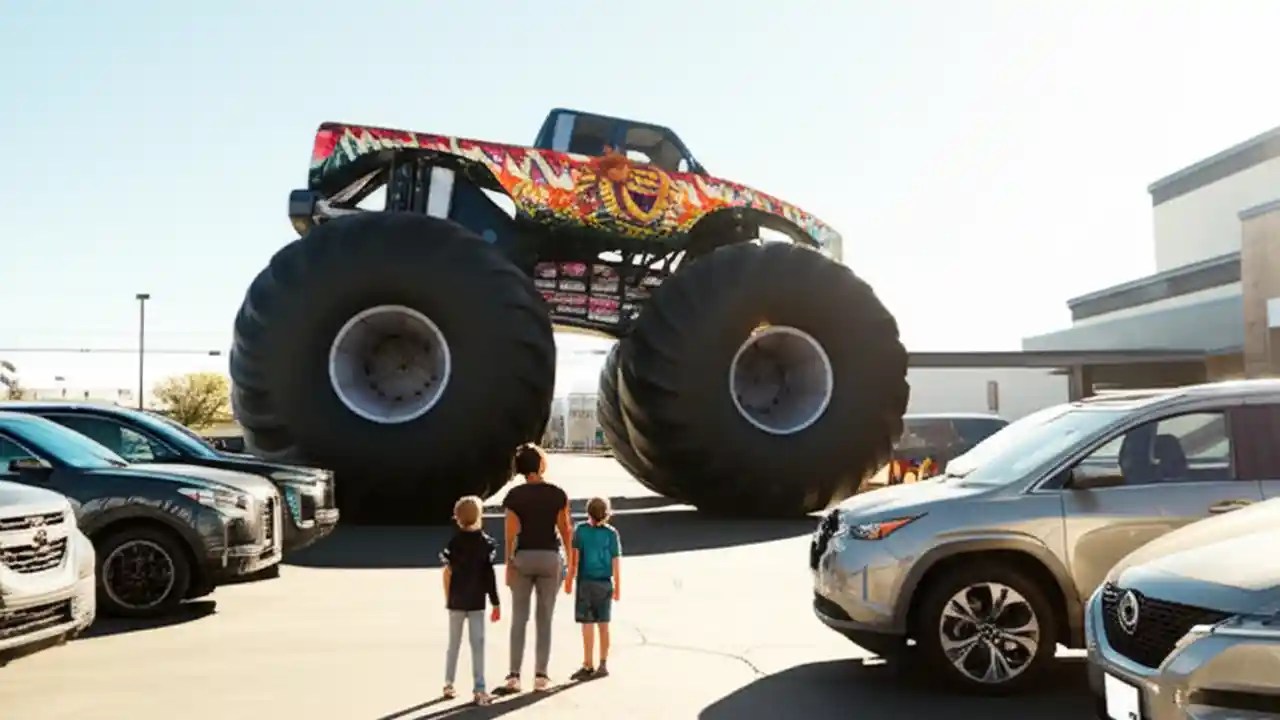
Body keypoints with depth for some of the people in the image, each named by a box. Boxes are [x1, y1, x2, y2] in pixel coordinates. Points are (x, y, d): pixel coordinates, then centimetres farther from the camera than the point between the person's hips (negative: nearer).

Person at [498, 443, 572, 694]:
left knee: (519, 619, 6)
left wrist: (508, 563, 2)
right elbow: (565, 530, 0)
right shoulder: (557, 494, -3)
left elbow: (512, 532, -5)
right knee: (545, 619, 7)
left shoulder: (514, 495, -4)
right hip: (550, 557, 0)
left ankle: (514, 676, 4)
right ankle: (540, 675, 8)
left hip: (523, 557, 0)